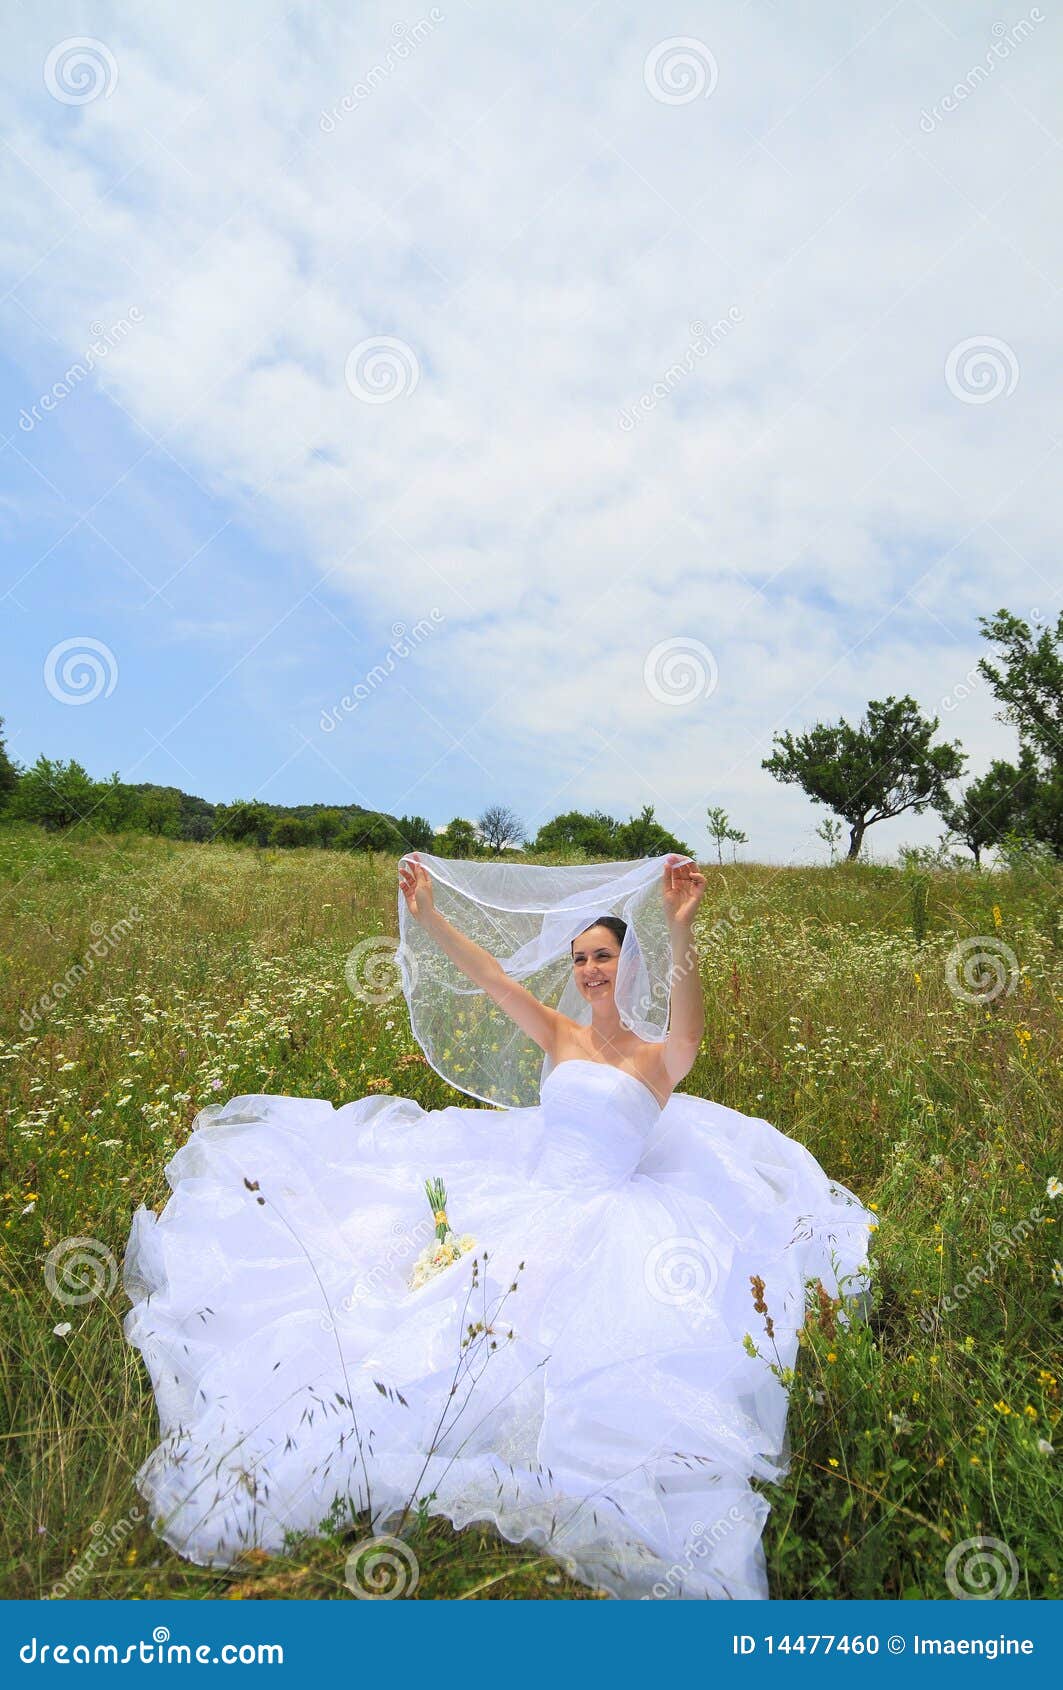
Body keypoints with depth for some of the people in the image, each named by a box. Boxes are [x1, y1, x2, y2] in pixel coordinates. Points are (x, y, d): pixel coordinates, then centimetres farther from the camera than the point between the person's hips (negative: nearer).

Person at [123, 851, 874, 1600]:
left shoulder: (661, 1058, -3)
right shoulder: (558, 1035, 9)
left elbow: (689, 1028, -28)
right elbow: (488, 975, 0)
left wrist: (680, 928, -44)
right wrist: (427, 916, -10)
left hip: (602, 1215, -5)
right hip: (520, 1192, 6)